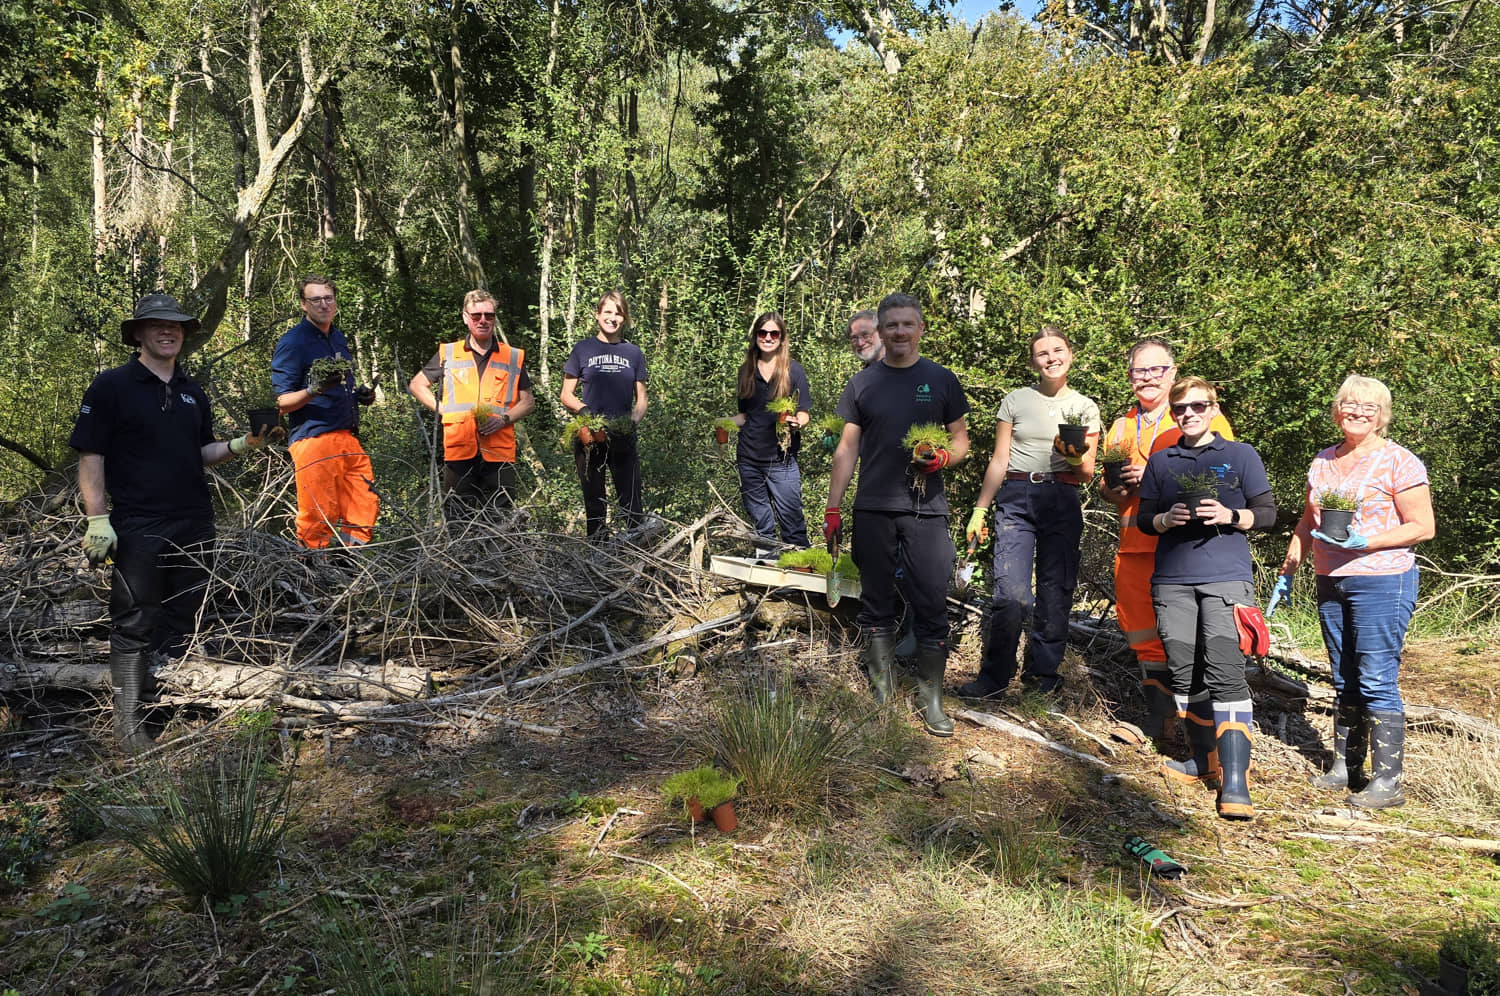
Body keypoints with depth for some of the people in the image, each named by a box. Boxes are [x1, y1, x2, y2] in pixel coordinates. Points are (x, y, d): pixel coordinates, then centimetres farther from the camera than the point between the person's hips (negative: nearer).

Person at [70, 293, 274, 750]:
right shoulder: (112, 385, -3)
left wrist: (241, 444, -1)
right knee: (135, 626, -1)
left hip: (194, 527, 6)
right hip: (137, 528, -6)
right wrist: (97, 519, -13)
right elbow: (90, 456, -6)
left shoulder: (192, 394, 15)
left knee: (183, 624, 13)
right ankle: (129, 720, 8)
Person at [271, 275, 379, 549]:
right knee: (318, 521, -7)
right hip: (314, 440, -7)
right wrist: (314, 390, -27)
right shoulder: (292, 341, -5)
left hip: (348, 438, 8)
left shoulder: (338, 336, 19)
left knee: (365, 508, 5)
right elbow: (282, 402, -9)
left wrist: (360, 394, 12)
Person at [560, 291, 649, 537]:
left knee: (632, 505, -5)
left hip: (623, 439, 1)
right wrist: (583, 409, -14)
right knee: (594, 504, 7)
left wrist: (633, 422, -9)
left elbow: (641, 400, 12)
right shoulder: (583, 350, 6)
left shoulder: (633, 353, 10)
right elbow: (566, 396, 7)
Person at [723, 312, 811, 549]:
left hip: (781, 459, -4)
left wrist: (797, 422, -22)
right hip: (749, 458, 4)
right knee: (761, 527, 10)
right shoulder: (746, 371, 11)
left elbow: (804, 414, -1)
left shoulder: (793, 370, 0)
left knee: (792, 525, -5)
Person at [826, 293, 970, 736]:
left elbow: (961, 441, 11)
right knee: (877, 606, 7)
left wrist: (943, 456, -13)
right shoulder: (862, 383, 9)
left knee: (932, 607, -2)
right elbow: (847, 450, 9)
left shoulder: (941, 379, 7)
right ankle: (881, 696, 17)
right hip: (873, 511, 1)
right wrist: (832, 508, 3)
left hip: (926, 511, -1)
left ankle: (931, 699, 9)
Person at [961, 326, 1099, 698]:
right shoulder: (1015, 401, 10)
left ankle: (1043, 673, 14)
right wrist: (980, 509, 4)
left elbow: (1086, 475, 11)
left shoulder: (1085, 408, 13)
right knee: (1012, 594, -13)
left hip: (1062, 503, 2)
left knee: (1056, 592, -1)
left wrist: (1076, 458, -11)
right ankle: (994, 676, -2)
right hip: (1016, 499, -1)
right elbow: (999, 462, 11)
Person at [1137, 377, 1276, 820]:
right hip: (1172, 582, 4)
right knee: (1184, 673, 6)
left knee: (1225, 671, -15)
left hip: (1226, 578, -3)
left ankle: (1234, 781, -13)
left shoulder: (1241, 456, 8)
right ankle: (1205, 759, 22)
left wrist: (1229, 516, -12)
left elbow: (1267, 512, 7)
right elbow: (1143, 519, 13)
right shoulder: (1161, 461, 14)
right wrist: (1167, 519, -8)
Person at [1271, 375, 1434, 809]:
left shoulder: (1398, 461, -6)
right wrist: (1287, 571, 16)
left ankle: (1388, 782, 0)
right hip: (1331, 583, 7)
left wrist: (1365, 543, -21)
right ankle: (1345, 768, 20)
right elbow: (1306, 523, 21)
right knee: (1344, 681, 12)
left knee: (1376, 683, -7)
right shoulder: (1323, 462, 13)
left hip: (1382, 583, -7)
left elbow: (1424, 527, -9)